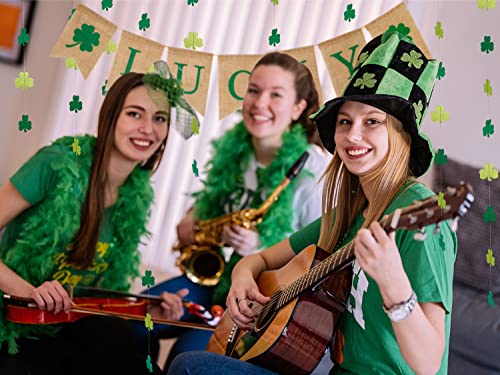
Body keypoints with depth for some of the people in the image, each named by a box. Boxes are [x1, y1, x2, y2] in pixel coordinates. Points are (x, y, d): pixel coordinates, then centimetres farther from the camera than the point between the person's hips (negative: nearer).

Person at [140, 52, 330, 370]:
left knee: (187, 354, -24)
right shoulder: (232, 149, -1)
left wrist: (261, 248, -27)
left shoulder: (315, 171, -19)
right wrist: (189, 223, -1)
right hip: (215, 275, 6)